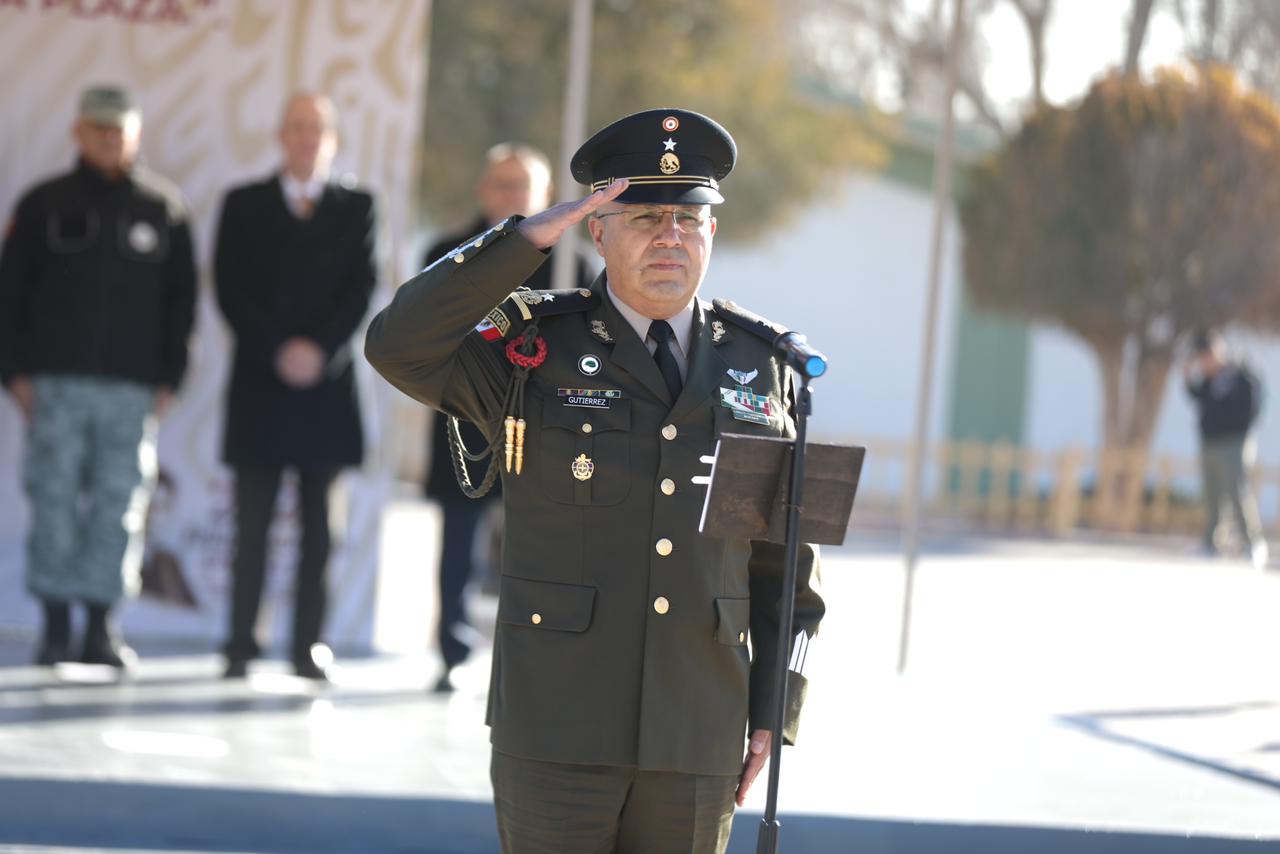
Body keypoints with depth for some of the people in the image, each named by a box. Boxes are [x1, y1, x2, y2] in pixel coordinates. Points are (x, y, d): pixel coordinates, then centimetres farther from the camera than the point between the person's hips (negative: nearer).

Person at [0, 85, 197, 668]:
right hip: (57, 381, 0)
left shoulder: (163, 207, 8)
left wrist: (169, 375, 5)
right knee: (55, 498, -3)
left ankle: (101, 626, 5)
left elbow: (180, 296, 12)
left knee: (119, 502, -2)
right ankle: (56, 625, 5)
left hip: (133, 385, 1)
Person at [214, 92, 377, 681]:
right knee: (252, 524, 0)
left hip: (326, 384, 0)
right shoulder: (244, 205, 9)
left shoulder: (356, 209, 9)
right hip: (259, 383, 0)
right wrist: (277, 351, -10)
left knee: (318, 526, 0)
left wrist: (319, 350, -11)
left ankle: (309, 644, 2)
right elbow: (231, 289, 1)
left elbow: (360, 289, 1)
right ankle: (241, 644, 2)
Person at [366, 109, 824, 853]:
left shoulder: (757, 365, 7)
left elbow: (787, 557, 9)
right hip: (557, 730, -3)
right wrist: (531, 238, -19)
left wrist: (774, 714, 4)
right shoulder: (535, 348, 0)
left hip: (697, 737, 3)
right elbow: (398, 345, -18)